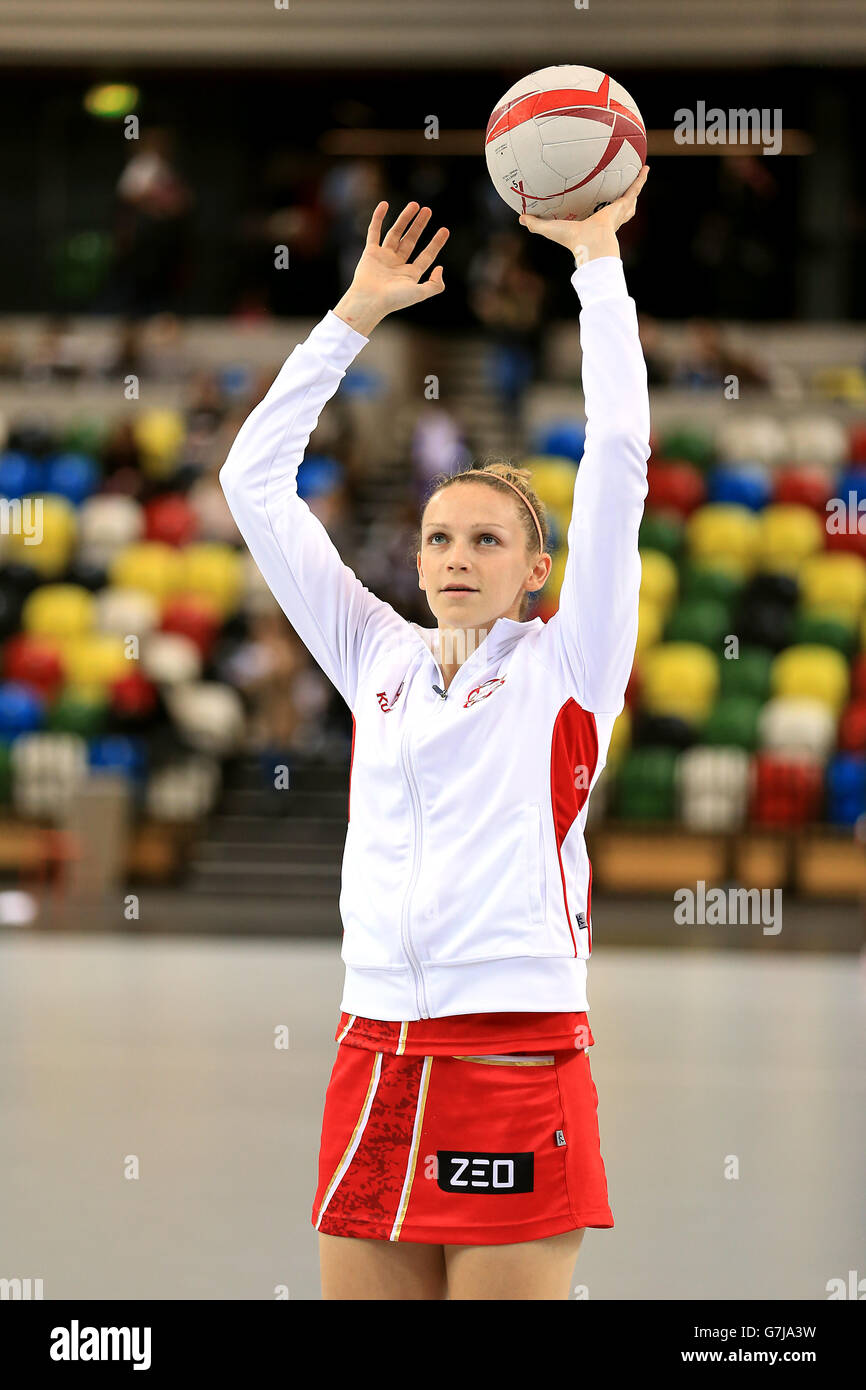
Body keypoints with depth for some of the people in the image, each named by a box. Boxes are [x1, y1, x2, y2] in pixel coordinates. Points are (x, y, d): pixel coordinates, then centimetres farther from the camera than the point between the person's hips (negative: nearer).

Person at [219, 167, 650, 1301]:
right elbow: (254, 481, 17)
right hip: (374, 1062, 4)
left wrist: (596, 256, 2)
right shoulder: (378, 660, 15)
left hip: (515, 1068, -4)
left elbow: (620, 456, -3)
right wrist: (356, 314, 16)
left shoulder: (564, 665, 5)